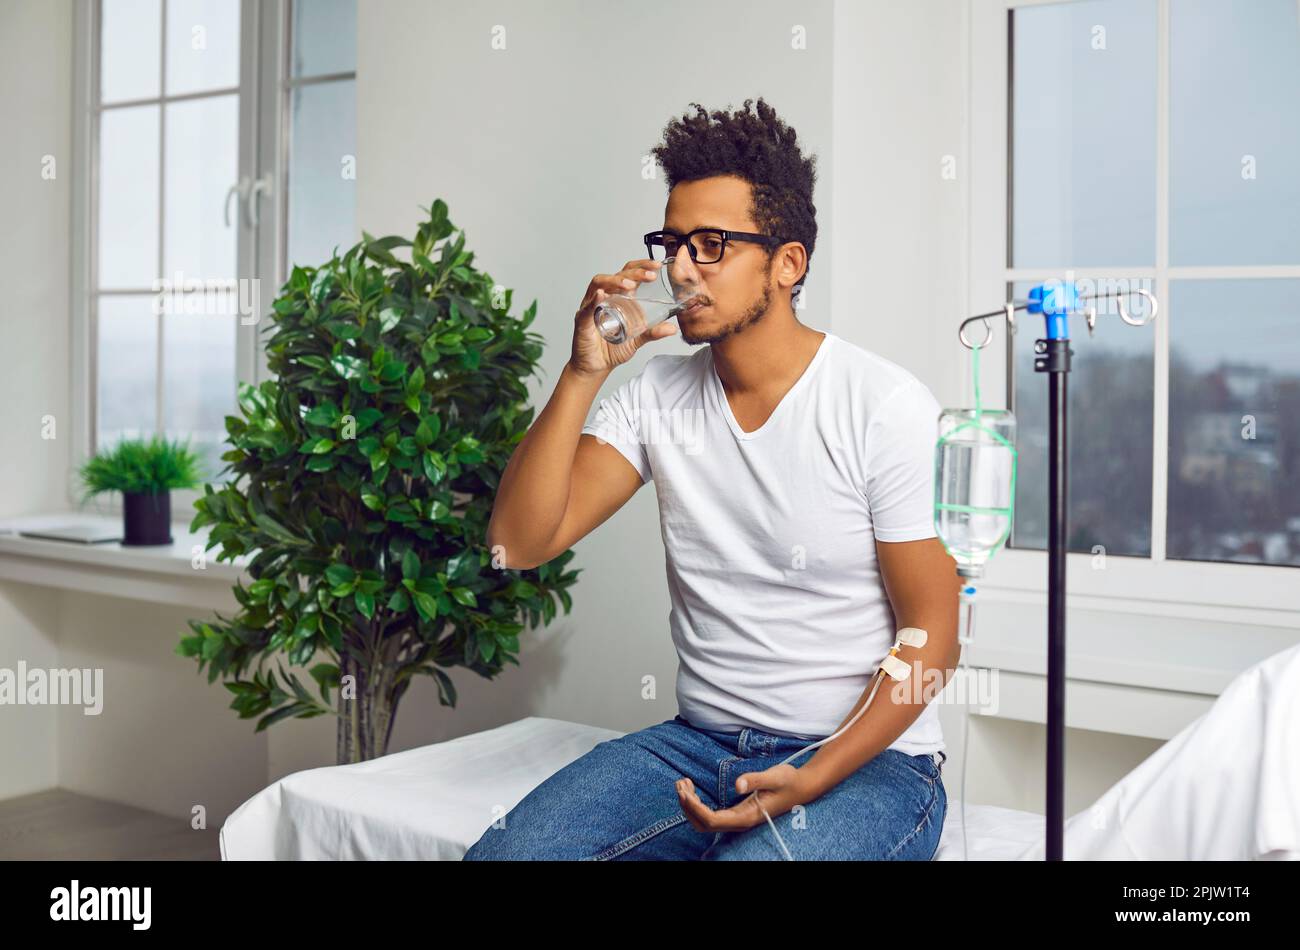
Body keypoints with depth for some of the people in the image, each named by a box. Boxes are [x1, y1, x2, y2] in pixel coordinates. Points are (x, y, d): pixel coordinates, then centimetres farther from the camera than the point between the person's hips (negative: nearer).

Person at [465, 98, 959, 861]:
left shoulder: (886, 406, -10)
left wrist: (811, 781, -17)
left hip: (866, 758, -3)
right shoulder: (657, 396, 4)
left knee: (753, 856, -34)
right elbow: (519, 542, -5)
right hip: (701, 741, 4)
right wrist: (584, 375, -14)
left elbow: (932, 635, -8)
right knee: (502, 852, -18)